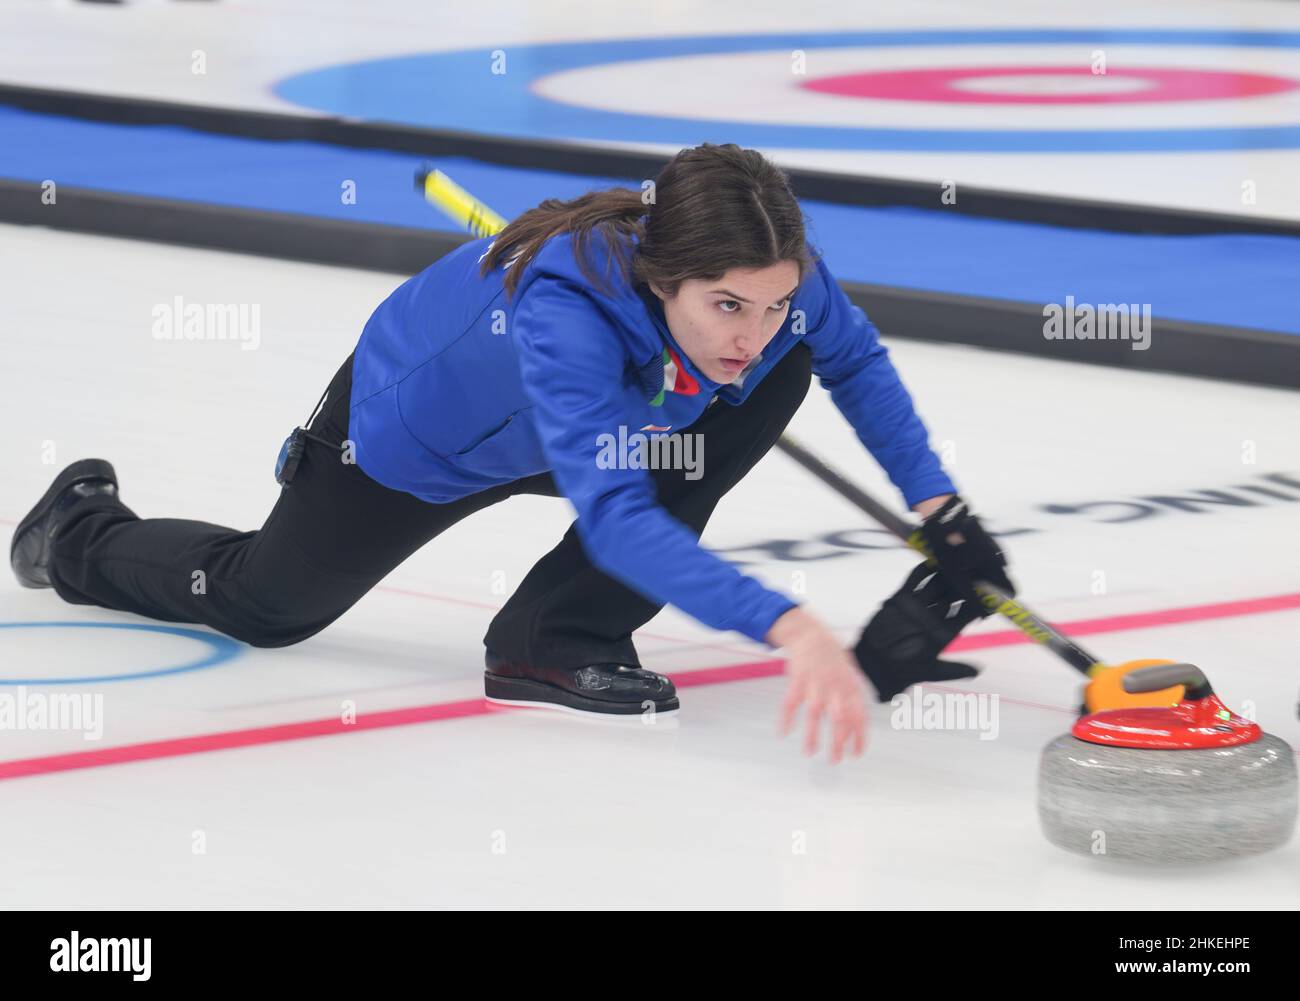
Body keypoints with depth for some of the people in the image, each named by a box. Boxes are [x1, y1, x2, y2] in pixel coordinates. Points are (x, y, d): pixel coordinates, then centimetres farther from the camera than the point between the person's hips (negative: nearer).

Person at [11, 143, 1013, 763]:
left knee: (781, 385, -19)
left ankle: (556, 639, -10)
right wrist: (784, 625, -68)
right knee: (264, 604, 18)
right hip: (417, 430, -4)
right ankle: (82, 529, 52)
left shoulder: (774, 274, -31)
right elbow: (615, 519, -57)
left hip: (570, 416, 5)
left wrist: (939, 508, -17)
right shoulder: (564, 304, -49)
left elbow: (856, 359, -7)